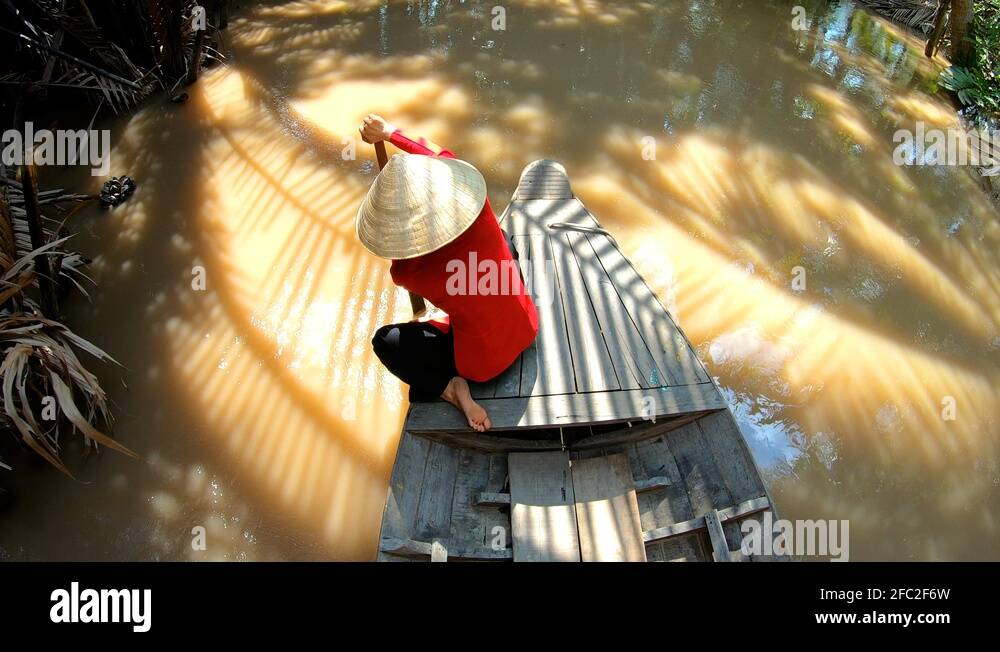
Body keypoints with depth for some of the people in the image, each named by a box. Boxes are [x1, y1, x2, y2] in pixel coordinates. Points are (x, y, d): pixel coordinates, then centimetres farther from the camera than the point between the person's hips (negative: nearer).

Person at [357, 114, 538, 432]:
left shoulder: (407, 272, -30)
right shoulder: (480, 212, -26)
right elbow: (443, 156, -6)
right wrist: (389, 132, 4)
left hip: (484, 362, -3)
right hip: (527, 330, 4)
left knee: (384, 341, 17)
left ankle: (449, 386, 0)